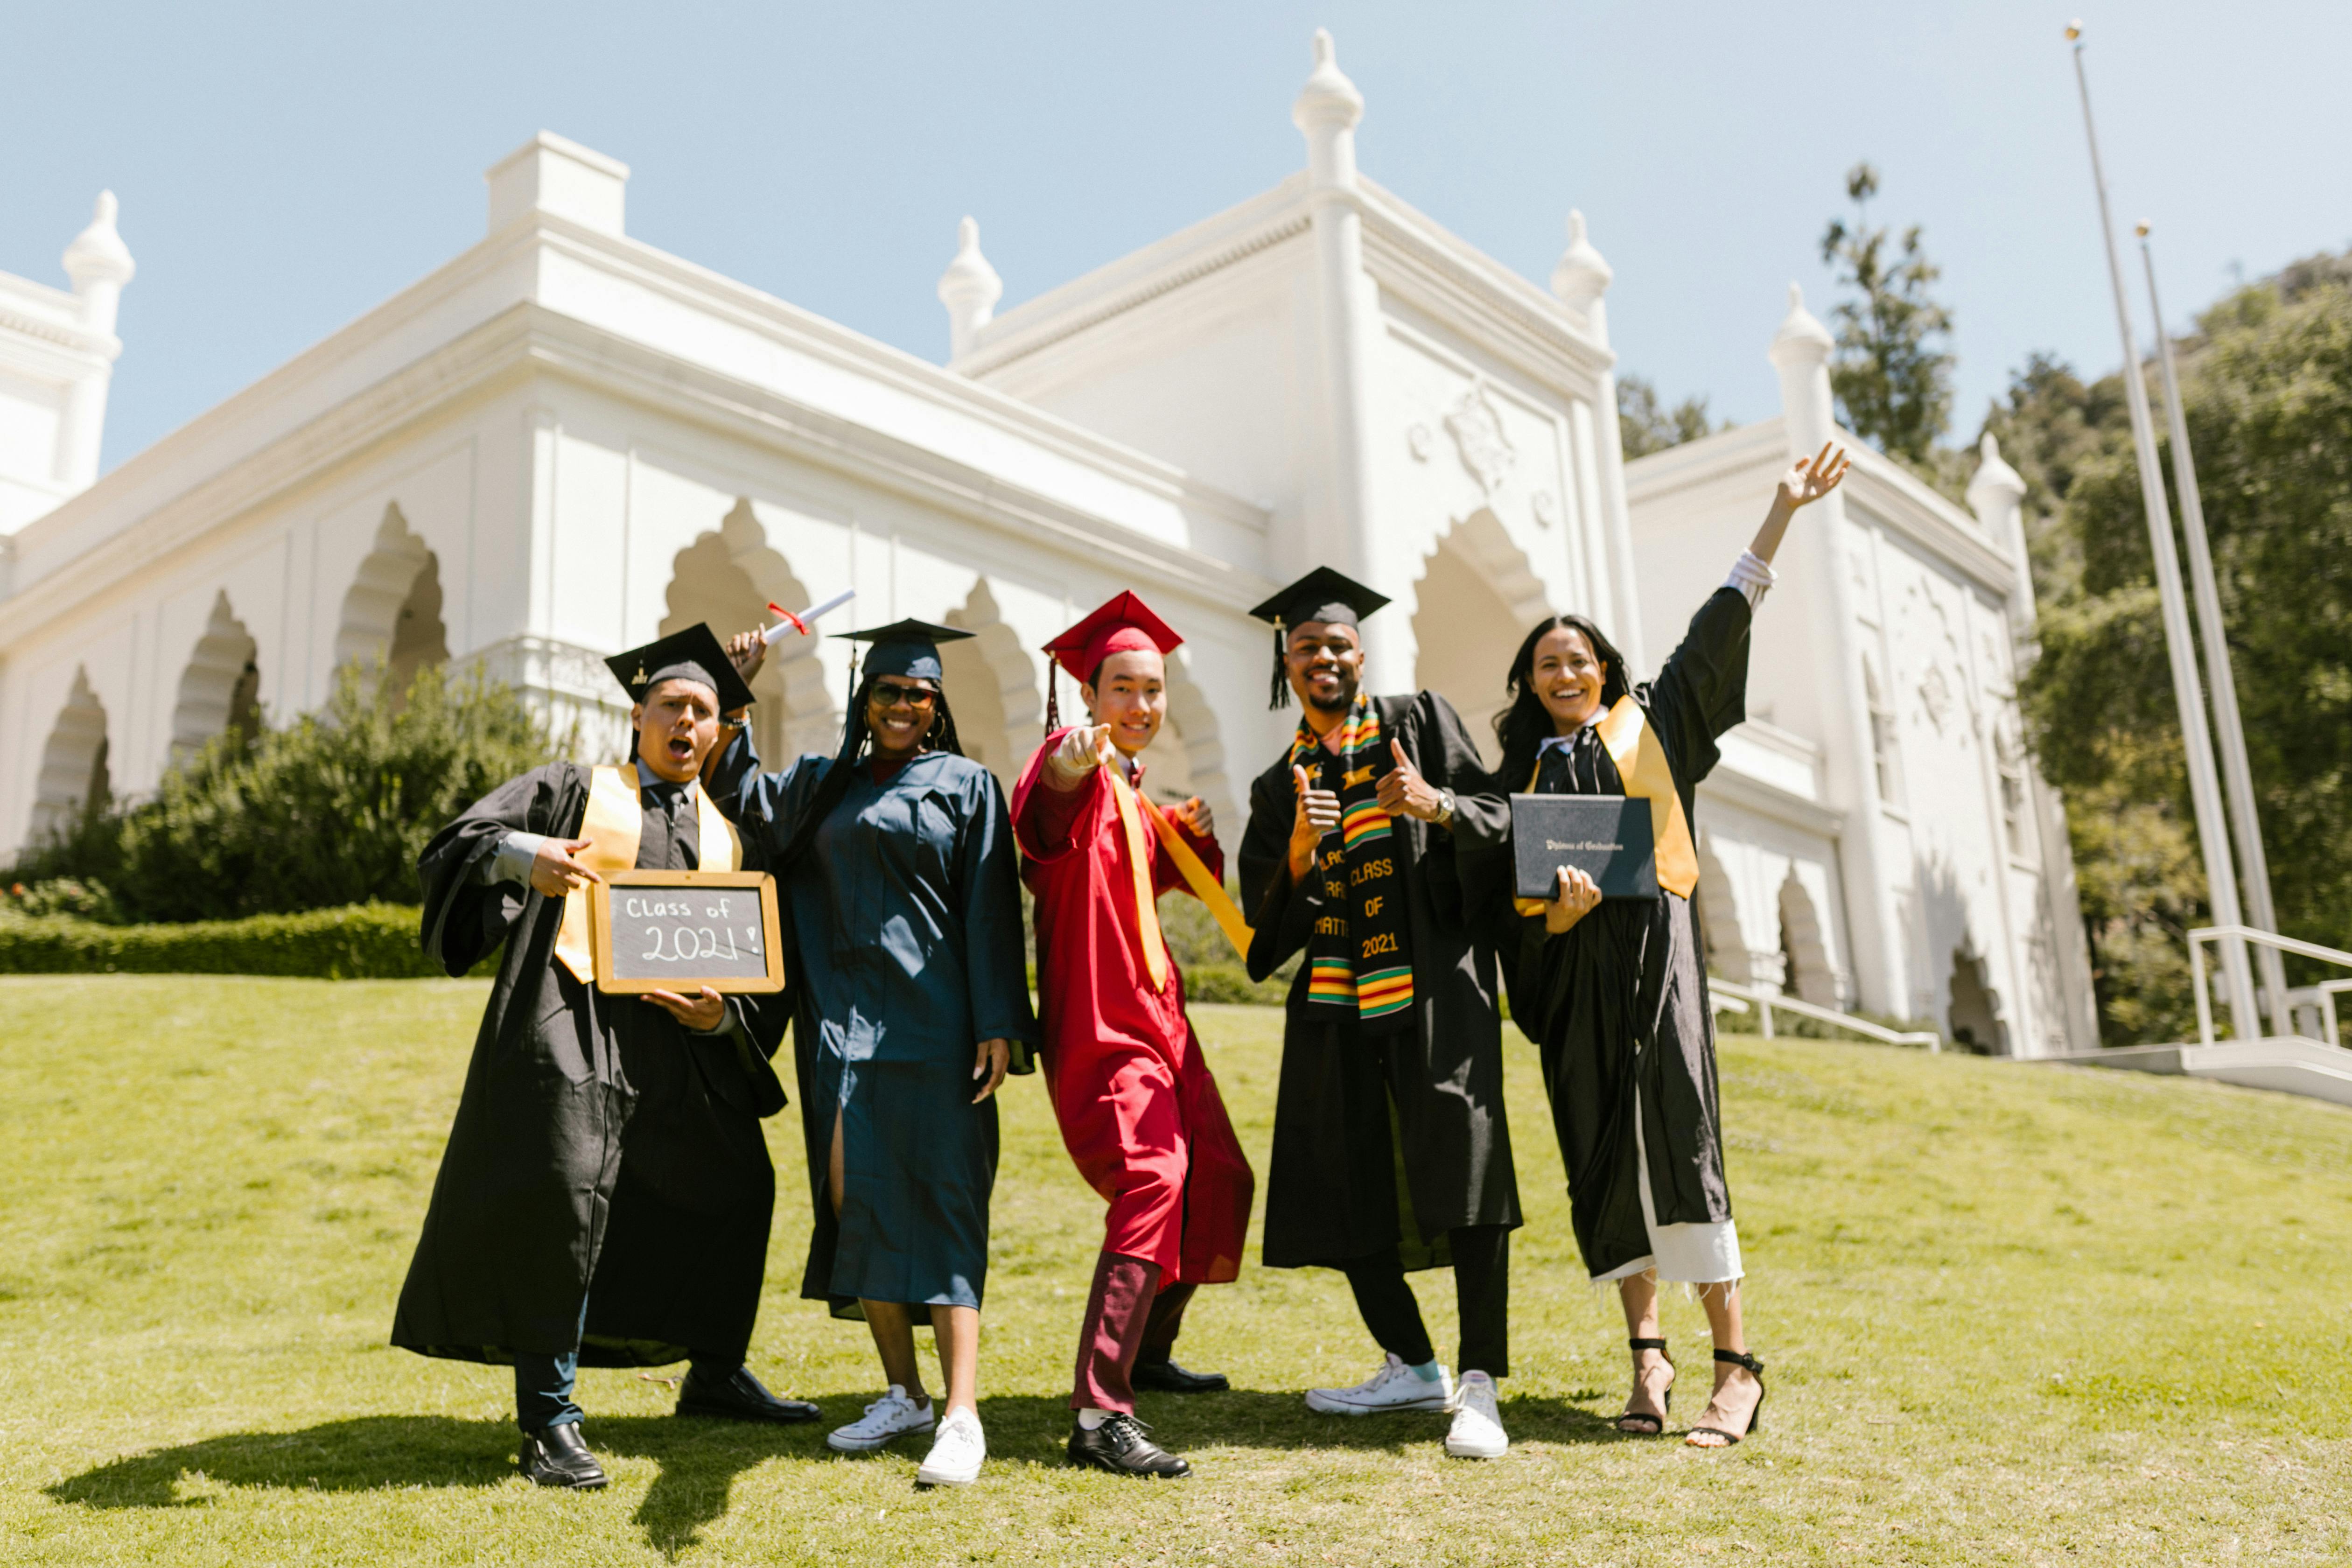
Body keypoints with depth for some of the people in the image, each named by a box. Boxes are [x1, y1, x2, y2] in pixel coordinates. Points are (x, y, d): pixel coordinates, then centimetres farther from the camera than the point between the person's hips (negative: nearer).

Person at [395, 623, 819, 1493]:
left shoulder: (725, 841, 19)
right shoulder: (574, 790, 10)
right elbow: (457, 842, -2)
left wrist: (722, 1016, -7)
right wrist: (524, 857, -24)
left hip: (677, 1040, 5)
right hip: (571, 1024, -5)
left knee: (734, 1186, 12)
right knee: (563, 1195, -16)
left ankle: (715, 1374, 31)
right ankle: (549, 1420, -8)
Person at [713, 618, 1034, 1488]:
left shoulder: (966, 786, 4)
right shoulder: (825, 785, 18)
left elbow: (989, 913, -2)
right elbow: (744, 797, 7)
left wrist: (997, 1024, -10)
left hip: (930, 1023, -5)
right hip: (844, 1023, 5)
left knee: (935, 1202, -9)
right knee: (857, 1203, 6)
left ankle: (962, 1415, -11)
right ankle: (903, 1394, 17)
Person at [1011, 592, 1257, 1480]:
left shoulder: (1134, 793, 15)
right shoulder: (1082, 771, -10)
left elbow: (1178, 881, 30)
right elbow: (1044, 800, -37)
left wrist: (1196, 835, 7)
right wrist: (1069, 764, -61)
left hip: (1154, 1016, 10)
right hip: (1100, 1023, -10)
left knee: (1219, 1180, 19)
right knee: (1152, 1180, -27)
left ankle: (1148, 1352, 37)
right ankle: (1099, 1414, -30)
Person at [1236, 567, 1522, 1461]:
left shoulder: (1419, 721, 8)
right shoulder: (1278, 787, 16)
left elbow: (1499, 819, -1)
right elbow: (1265, 912, 5)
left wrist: (1436, 804, -21)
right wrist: (1301, 845, -14)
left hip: (1433, 982, -4)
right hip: (1335, 1000, 4)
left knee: (1461, 1168, -14)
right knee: (1344, 1186, 5)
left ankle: (1479, 1387, -11)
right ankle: (1412, 1368, 21)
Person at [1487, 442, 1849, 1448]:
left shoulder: (1650, 723, 13)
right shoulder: (1523, 769, 17)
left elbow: (1718, 627, 9)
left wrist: (1782, 512, 5)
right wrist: (1555, 902, -13)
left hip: (1650, 948, -3)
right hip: (1569, 968, 3)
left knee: (1674, 1140, -11)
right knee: (1602, 1155, 2)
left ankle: (1735, 1366, -8)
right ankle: (1647, 1354, 9)